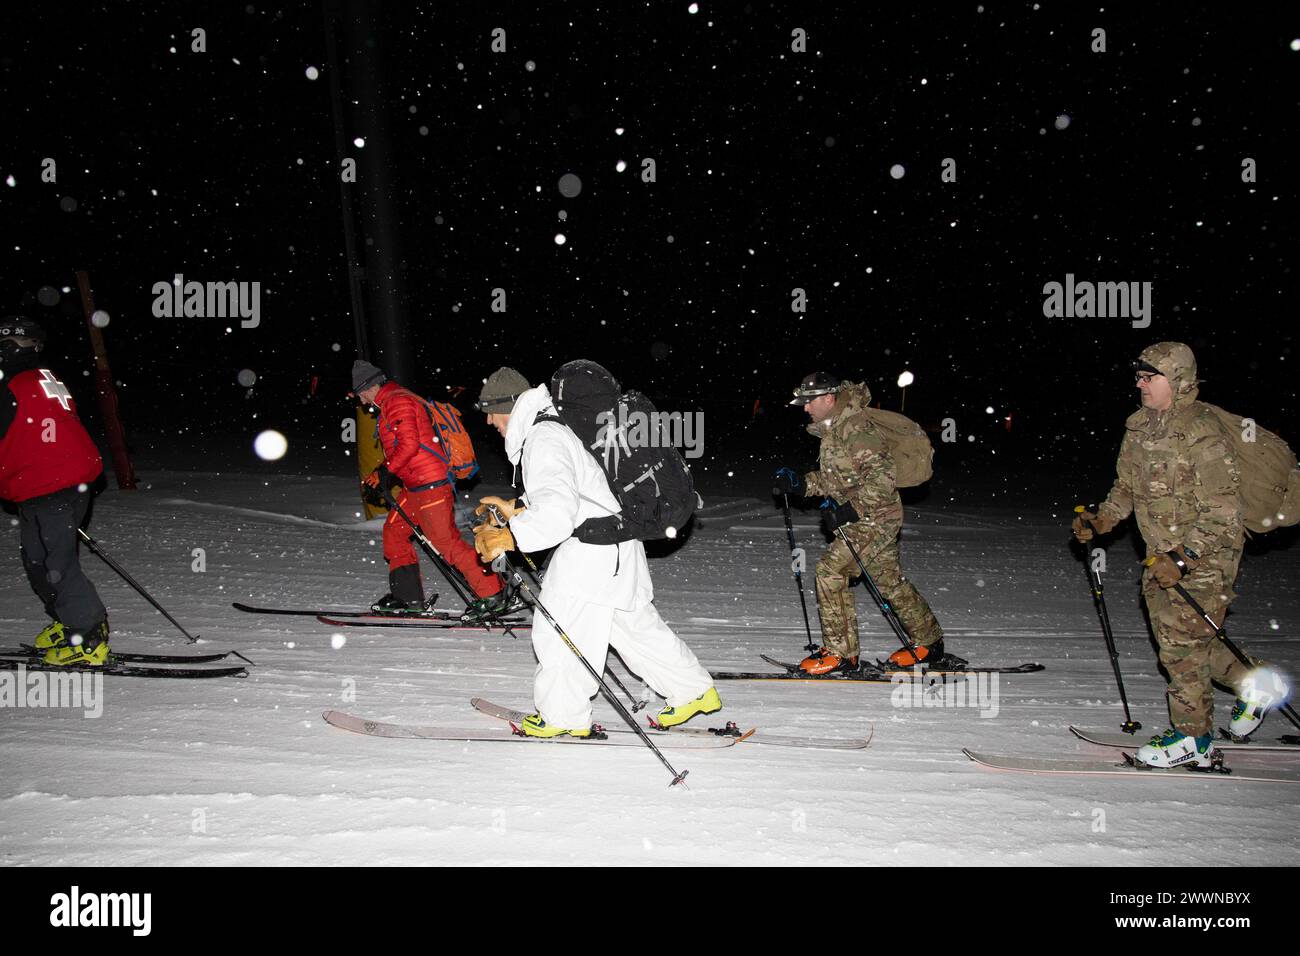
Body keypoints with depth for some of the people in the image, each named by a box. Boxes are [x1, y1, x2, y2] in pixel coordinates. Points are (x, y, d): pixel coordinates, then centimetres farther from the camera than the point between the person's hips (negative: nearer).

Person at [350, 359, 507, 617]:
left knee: (447, 542, -13)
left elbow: (409, 444, -20)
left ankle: (493, 595, -13)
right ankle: (408, 597, 21)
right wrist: (382, 474, 15)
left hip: (430, 485, -11)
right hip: (415, 487, 11)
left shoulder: (396, 401, -11)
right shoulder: (396, 400, 22)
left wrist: (386, 472, -11)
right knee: (394, 531, 17)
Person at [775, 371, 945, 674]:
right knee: (890, 580, 18)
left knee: (831, 570, -15)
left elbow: (882, 474, -25)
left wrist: (851, 506, -28)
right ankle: (928, 641, 31)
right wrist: (801, 483, 6)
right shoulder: (833, 430, 12)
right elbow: (833, 479, 19)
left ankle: (840, 652, -10)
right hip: (866, 517, 11)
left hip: (876, 517, -11)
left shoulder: (855, 427, -20)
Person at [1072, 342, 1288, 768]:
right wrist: (1100, 519, 2)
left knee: (1183, 641, -5)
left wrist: (1183, 557, -28)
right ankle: (1254, 684, 31)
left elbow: (1223, 513, -22)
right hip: (1162, 556, 8)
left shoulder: (1203, 433, -20)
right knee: (1172, 637, 14)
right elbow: (1128, 488, 18)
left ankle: (1192, 736, 9)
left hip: (1203, 557, -8)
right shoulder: (1140, 426, 5)